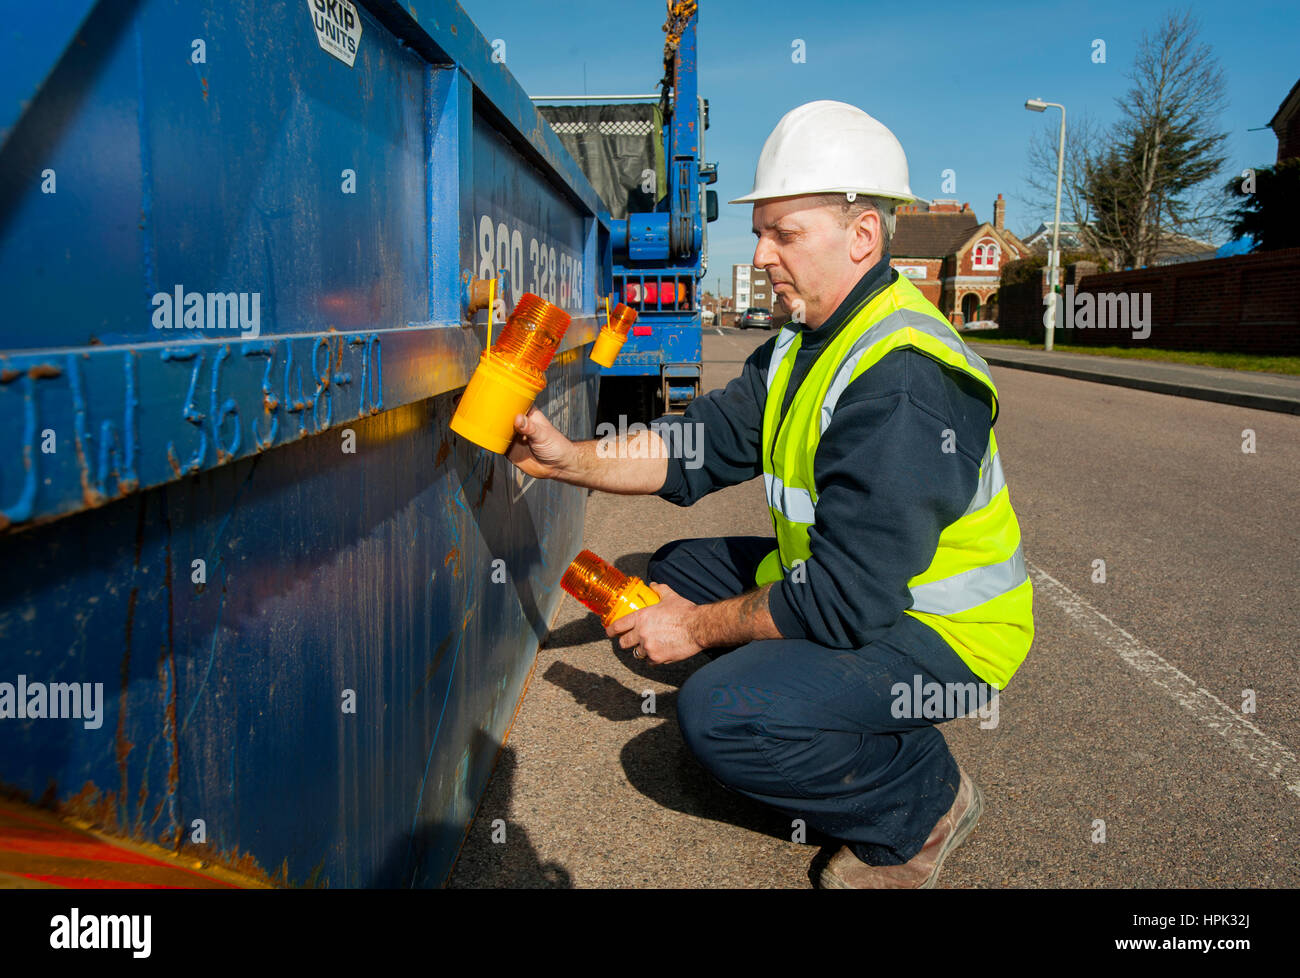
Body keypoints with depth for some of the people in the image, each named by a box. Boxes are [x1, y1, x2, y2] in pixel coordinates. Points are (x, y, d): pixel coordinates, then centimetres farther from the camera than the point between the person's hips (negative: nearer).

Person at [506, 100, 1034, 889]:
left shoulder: (904, 387, -29)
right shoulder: (809, 343, 5)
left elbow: (845, 602, -30)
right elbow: (705, 443, 2)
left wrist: (697, 629, -18)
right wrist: (571, 458, -12)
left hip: (938, 636, -10)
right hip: (850, 587, 10)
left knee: (719, 714, -26)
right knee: (679, 569, 14)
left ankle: (923, 802, 0)